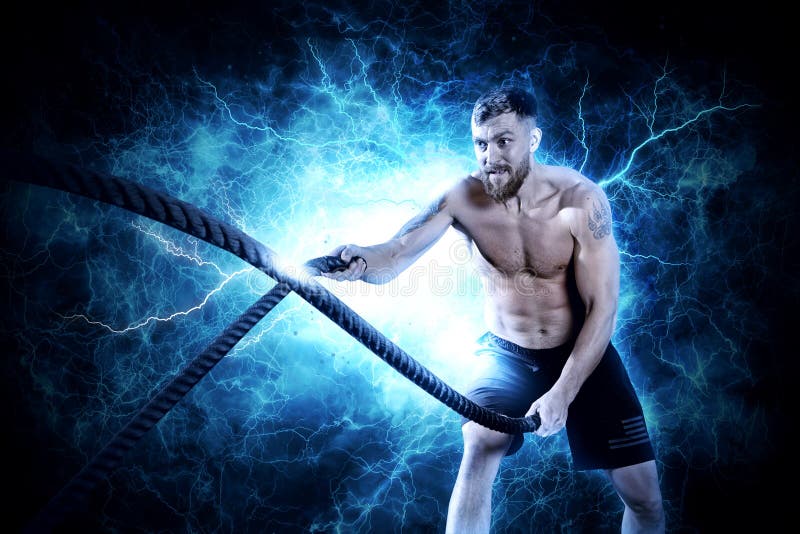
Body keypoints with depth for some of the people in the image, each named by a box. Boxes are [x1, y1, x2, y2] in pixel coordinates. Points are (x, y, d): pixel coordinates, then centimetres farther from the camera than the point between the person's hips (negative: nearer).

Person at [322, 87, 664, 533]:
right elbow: (395, 255, -28)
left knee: (645, 496, 2)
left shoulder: (581, 199, -20)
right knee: (480, 448, -24)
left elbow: (602, 308, -19)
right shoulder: (462, 198, -17)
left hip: (585, 355, 0)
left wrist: (562, 394, -25)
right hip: (506, 356, 1)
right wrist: (360, 260, -52)